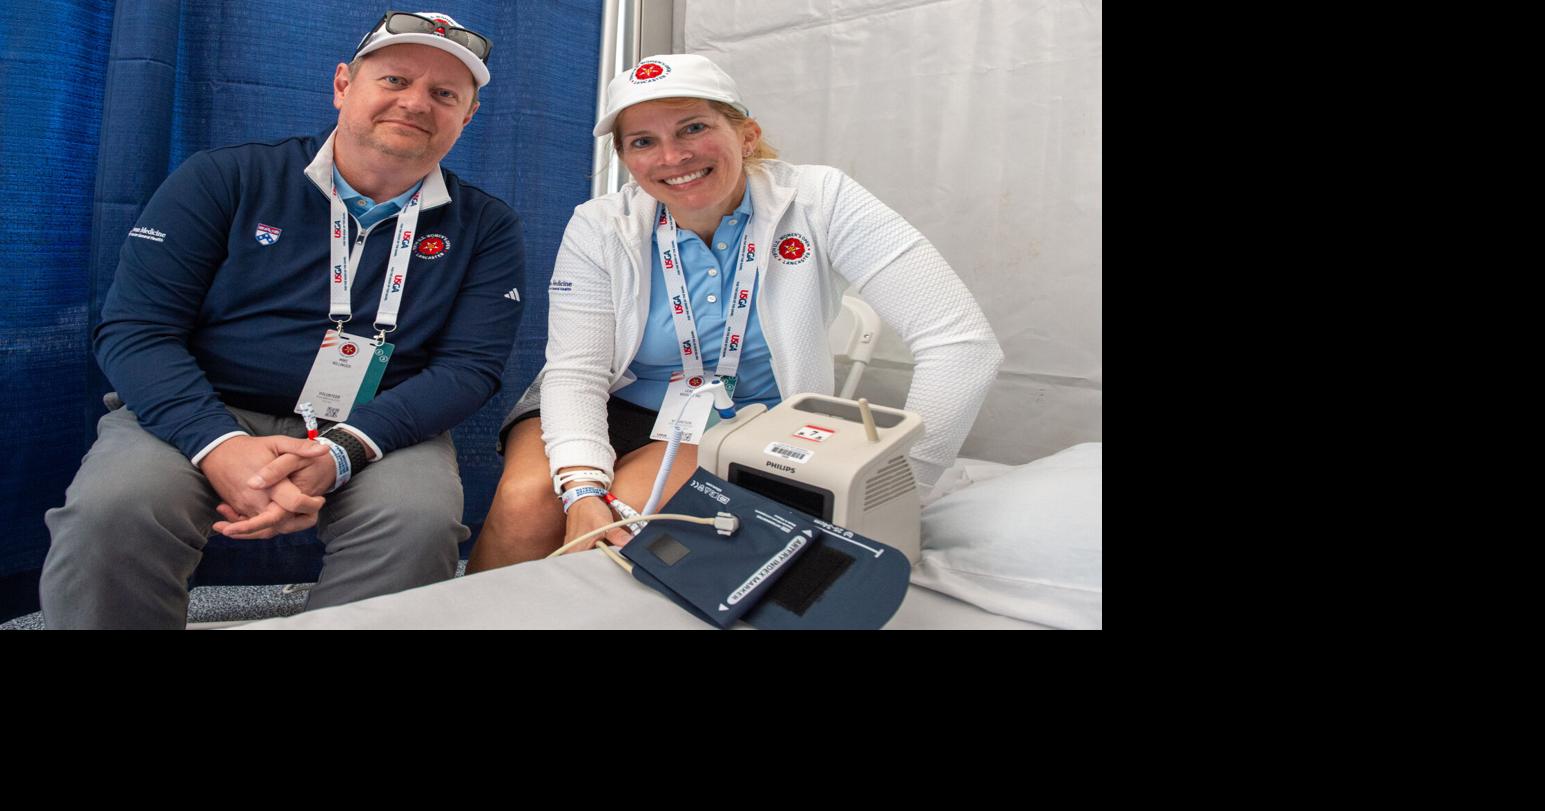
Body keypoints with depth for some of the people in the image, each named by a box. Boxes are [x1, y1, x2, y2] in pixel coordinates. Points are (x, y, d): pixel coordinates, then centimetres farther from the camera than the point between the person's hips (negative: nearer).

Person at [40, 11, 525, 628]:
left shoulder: (485, 229, 3)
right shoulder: (224, 181, 1)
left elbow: (469, 364, -7)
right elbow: (134, 328, -4)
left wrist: (341, 452, -23)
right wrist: (218, 447, -24)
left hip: (378, 434, 1)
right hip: (202, 416, 0)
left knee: (421, 522, -31)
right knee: (112, 509, -29)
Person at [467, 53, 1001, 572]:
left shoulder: (817, 202, -19)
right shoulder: (599, 229, -10)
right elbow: (575, 371, -14)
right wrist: (583, 489, -33)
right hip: (613, 407, 2)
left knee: (623, 515, -29)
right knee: (526, 505, -25)